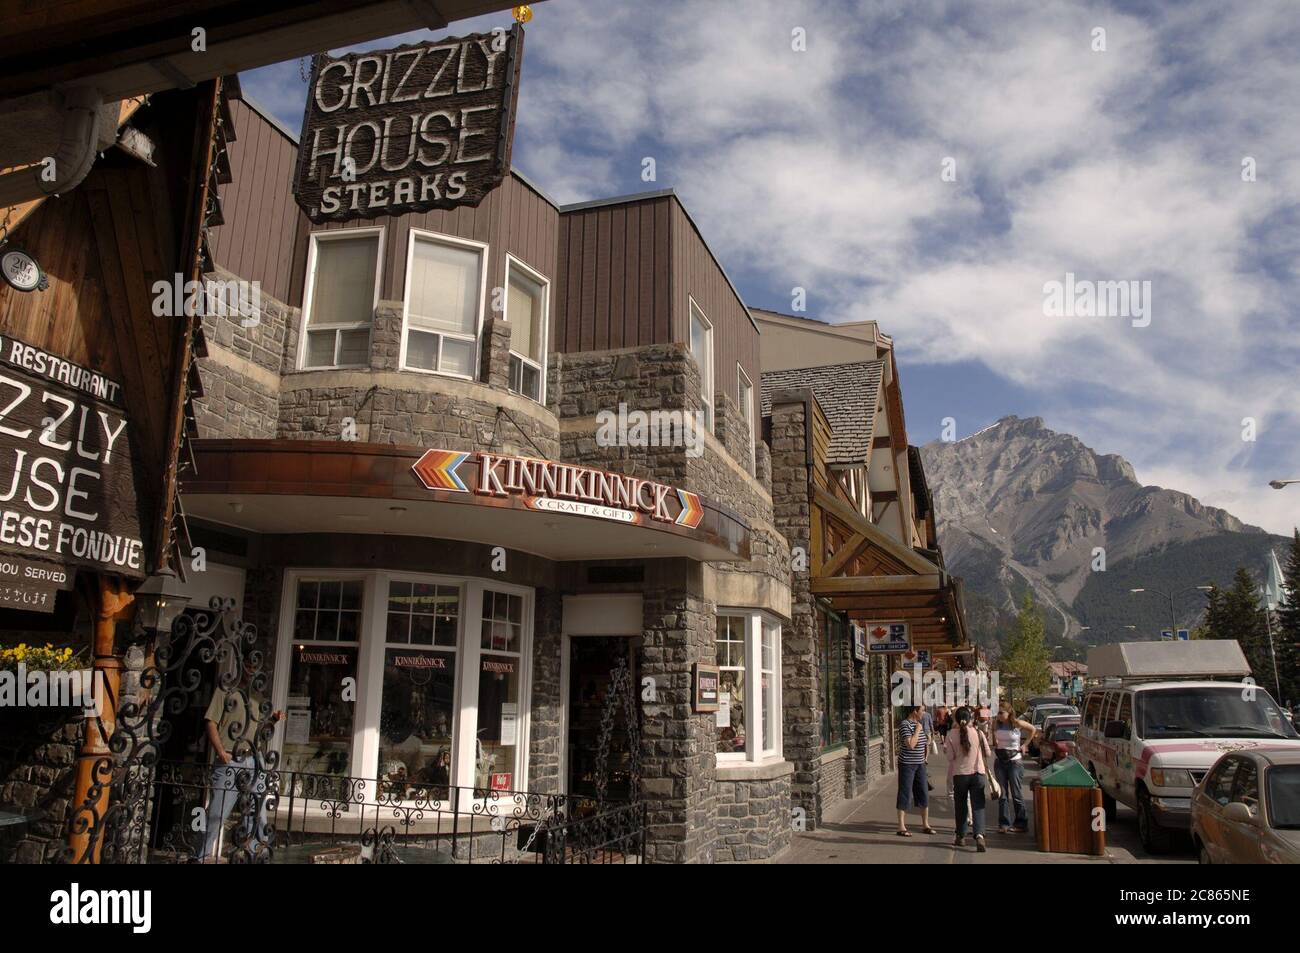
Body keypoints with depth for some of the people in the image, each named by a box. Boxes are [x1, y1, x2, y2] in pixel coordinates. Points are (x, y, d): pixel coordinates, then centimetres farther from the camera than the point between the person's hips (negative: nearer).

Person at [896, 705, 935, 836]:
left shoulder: (920, 723, 10)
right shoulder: (905, 725, -16)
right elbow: (910, 744, -27)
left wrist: (927, 742, 7)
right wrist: (917, 730, -20)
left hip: (920, 764, 8)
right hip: (907, 765, -8)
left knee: (924, 794, 11)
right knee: (905, 795, -3)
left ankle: (925, 825, 23)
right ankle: (902, 827, 3)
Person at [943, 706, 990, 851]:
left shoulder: (951, 735, -8)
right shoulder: (978, 733, -5)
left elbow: (950, 756, -7)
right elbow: (988, 754, 2)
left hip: (959, 774, 0)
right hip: (978, 773, 0)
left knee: (961, 806, 15)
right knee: (978, 806, 2)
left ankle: (961, 837, 24)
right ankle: (979, 835, -17)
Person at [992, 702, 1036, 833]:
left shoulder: (1017, 724, -10)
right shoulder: (996, 724, 1)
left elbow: (1032, 729, 8)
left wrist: (1025, 744, 5)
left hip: (1014, 761, -4)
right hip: (1000, 762, 4)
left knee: (1017, 794, 0)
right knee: (1002, 795, 4)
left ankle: (1021, 823, 12)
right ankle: (1004, 824, 9)